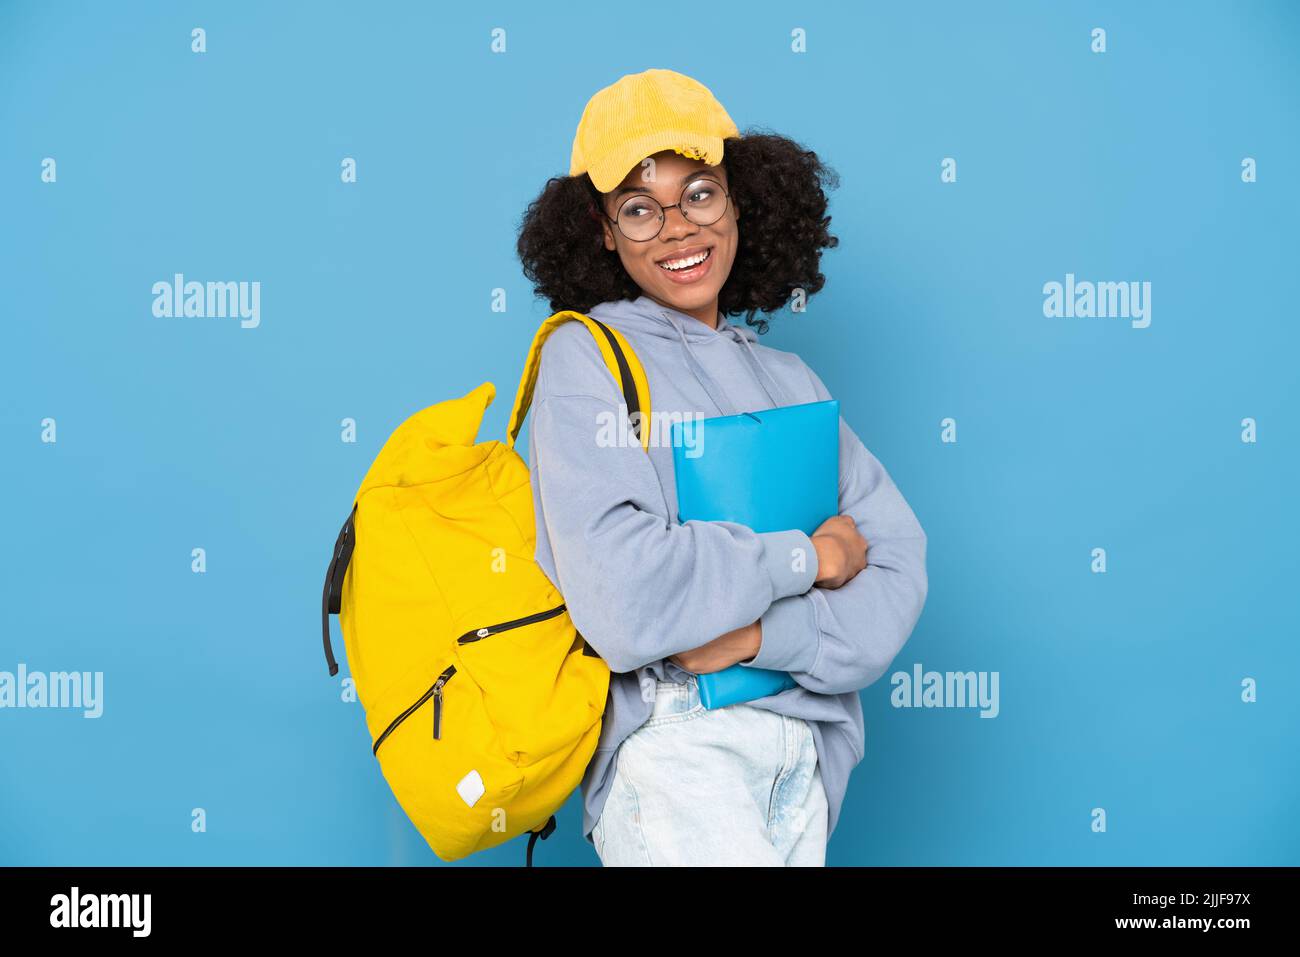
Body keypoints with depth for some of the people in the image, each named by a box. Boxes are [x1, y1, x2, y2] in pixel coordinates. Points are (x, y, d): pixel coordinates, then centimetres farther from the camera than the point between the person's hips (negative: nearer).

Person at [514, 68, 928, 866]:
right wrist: (806, 556, -5)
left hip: (804, 752, 5)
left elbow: (899, 566, 3)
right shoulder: (586, 357, -3)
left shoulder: (790, 380, 13)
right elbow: (622, 602, -16)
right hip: (668, 738, -4)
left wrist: (762, 635, -13)